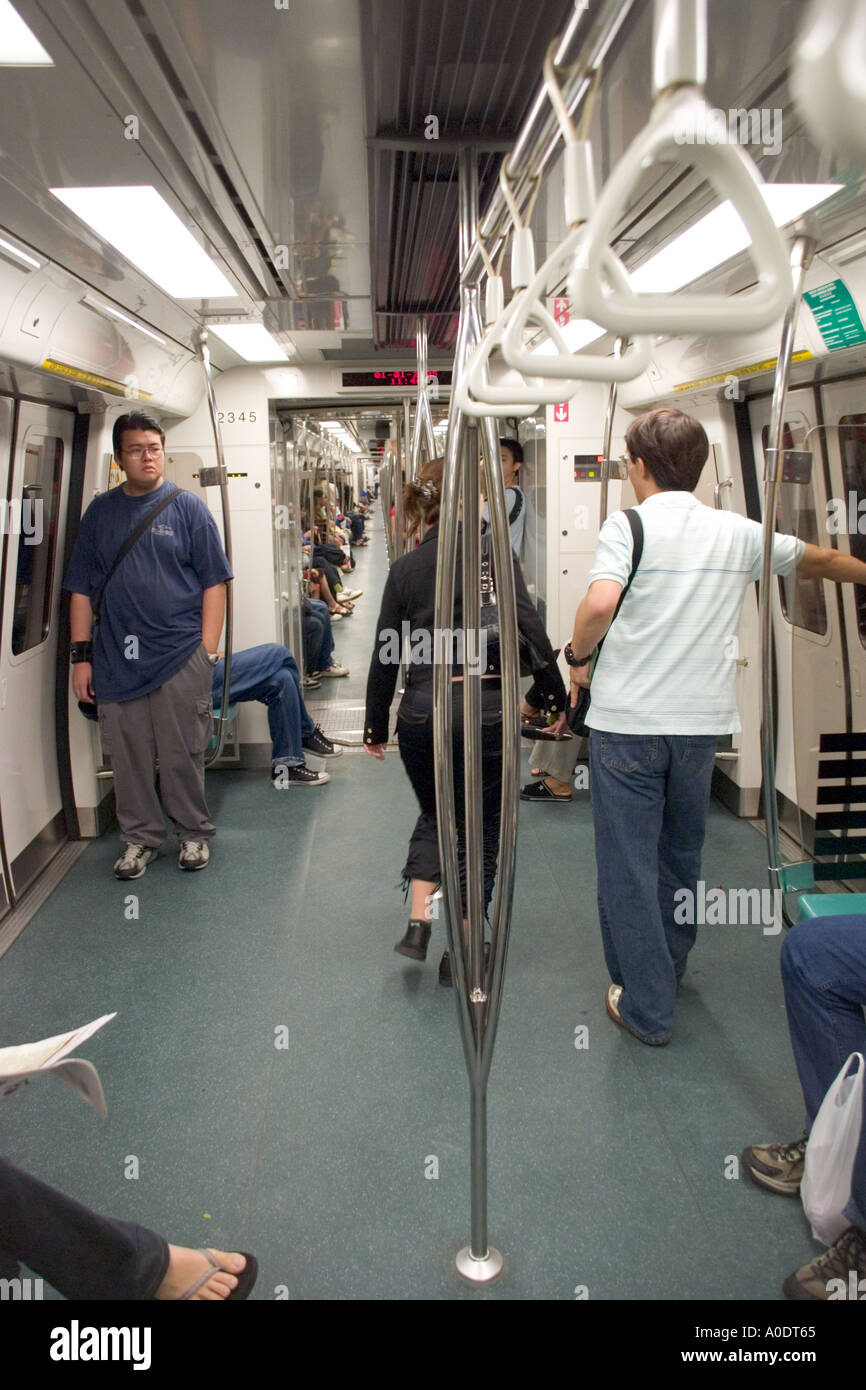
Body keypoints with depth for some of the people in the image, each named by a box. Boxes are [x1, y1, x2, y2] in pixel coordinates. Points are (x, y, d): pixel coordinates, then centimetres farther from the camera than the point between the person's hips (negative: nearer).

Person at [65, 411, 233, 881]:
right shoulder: (100, 512, 9)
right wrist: (81, 656, 5)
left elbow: (213, 583, -1)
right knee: (128, 758, 10)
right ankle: (140, 837, 26)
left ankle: (194, 833, 24)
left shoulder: (187, 508, 2)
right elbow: (81, 588, 11)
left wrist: (208, 651, -8)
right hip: (116, 661, 3)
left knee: (182, 757, 5)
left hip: (179, 657, -3)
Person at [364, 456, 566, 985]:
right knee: (481, 828, 13)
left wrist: (375, 725, 17)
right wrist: (558, 697, 1)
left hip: (422, 709, 3)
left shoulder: (406, 567, 6)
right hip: (484, 707, -3)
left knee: (436, 816, 26)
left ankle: (419, 922, 13)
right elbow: (530, 629, -9)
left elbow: (385, 654, 8)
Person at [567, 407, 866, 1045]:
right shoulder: (739, 532, 5)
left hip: (627, 721, -5)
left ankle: (646, 1008, 13)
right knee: (681, 854, 23)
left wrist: (579, 658, -5)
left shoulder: (630, 523, -10)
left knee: (628, 864, 6)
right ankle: (669, 971, 42)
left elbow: (600, 604, -25)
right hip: (701, 721, 5)